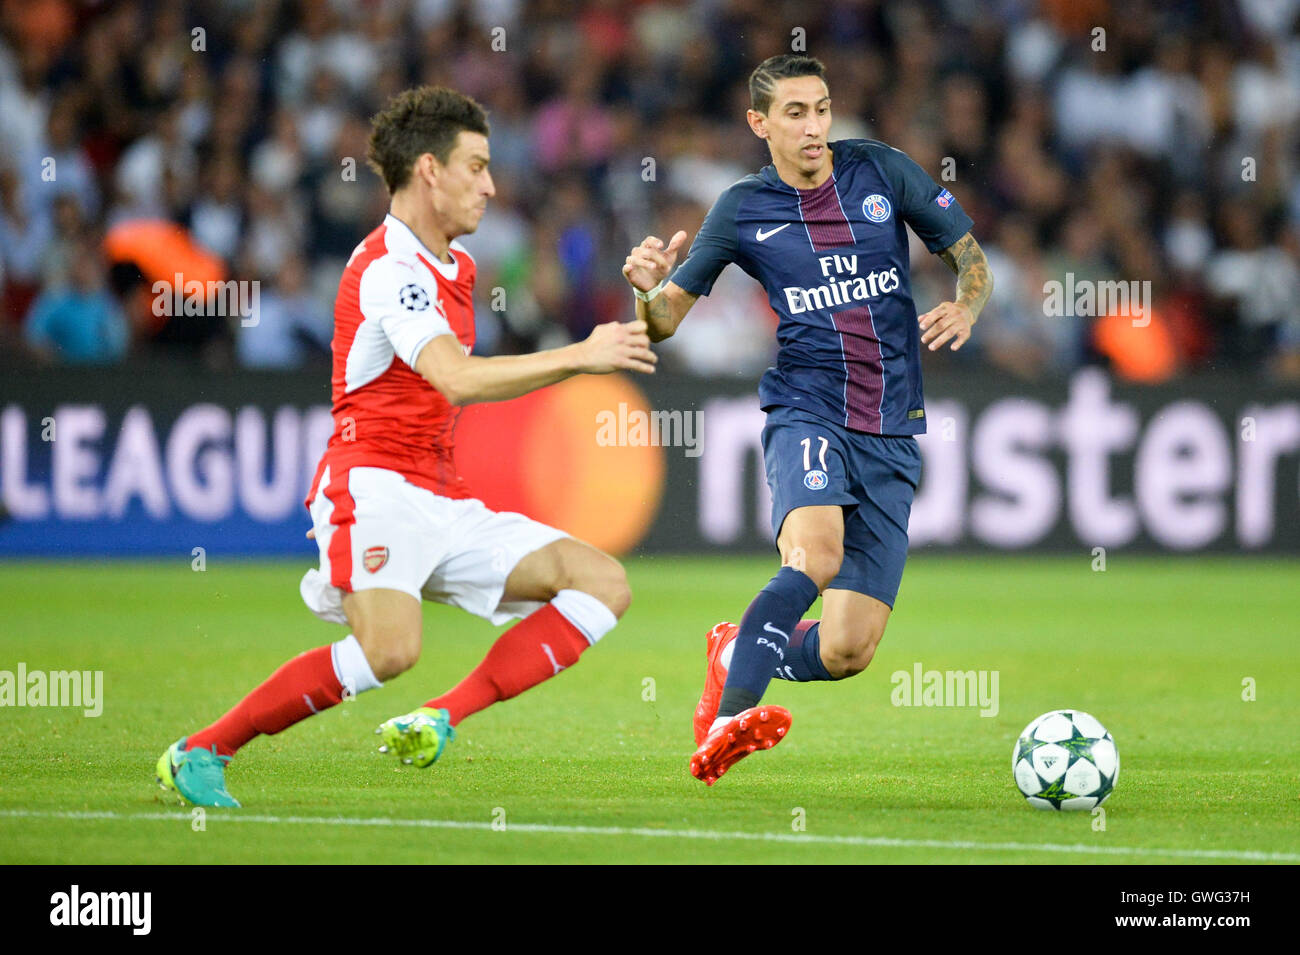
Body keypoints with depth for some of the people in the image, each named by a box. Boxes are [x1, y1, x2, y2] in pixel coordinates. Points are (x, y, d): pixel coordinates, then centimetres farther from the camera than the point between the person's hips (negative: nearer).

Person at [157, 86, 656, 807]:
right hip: (376, 487, -9)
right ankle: (200, 753, -18)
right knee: (391, 647, -32)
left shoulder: (456, 264, 20)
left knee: (603, 583, -4)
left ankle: (437, 720, -17)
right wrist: (581, 356, -22)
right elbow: (457, 378, -26)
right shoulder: (387, 269, -12)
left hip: (443, 502, 9)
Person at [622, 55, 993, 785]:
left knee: (848, 652, -5)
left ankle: (736, 656, 25)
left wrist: (965, 308, -10)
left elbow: (972, 259, 12)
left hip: (893, 438, 3)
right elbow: (664, 321, 5)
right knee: (814, 557, -37)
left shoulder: (881, 171, 5)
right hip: (807, 418, -3)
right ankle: (729, 716, -36)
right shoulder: (743, 211, 2)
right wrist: (648, 287, -18)